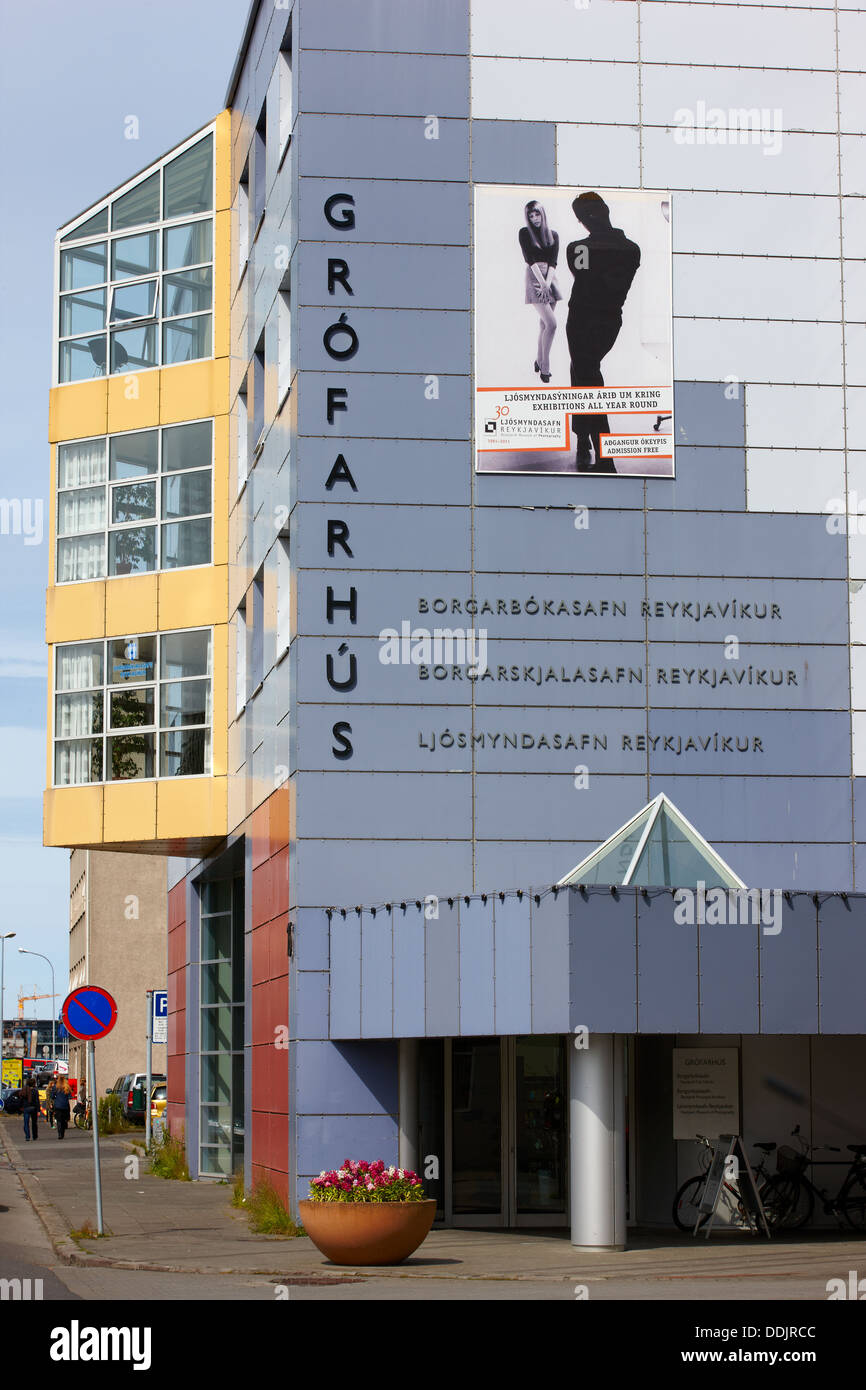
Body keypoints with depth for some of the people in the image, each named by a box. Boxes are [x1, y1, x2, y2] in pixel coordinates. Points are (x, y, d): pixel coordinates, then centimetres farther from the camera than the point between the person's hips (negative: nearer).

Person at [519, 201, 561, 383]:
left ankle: (539, 361, 21)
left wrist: (548, 282, -13)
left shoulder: (553, 235, 10)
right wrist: (542, 282, -15)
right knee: (551, 323, -14)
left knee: (544, 323, 7)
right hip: (534, 277, -5)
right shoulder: (524, 233, 0)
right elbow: (530, 259, -8)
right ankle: (545, 368, -8)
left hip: (549, 277, 5)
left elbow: (553, 261, 2)